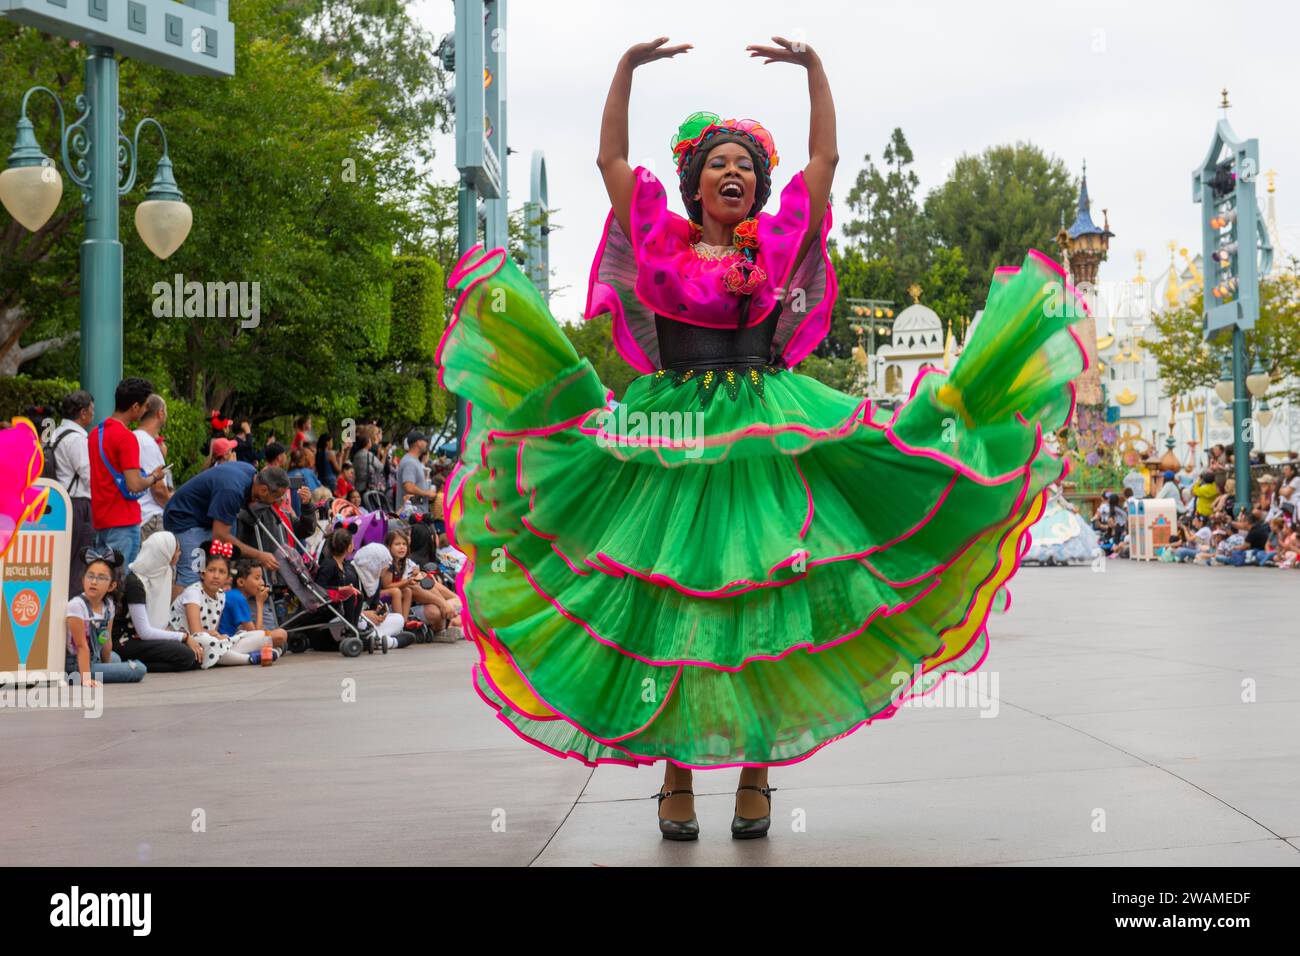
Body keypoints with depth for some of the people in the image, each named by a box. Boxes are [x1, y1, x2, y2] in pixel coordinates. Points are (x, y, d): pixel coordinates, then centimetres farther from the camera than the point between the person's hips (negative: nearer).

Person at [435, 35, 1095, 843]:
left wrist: (814, 69, 8)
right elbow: (611, 157, 9)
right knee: (668, 600, -3)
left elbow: (826, 157, 12)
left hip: (765, 437, 1)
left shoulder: (777, 242, 9)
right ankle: (676, 777, 5)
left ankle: (757, 773, 7)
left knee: (763, 601, -2)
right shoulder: (661, 239, 7)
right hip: (670, 439, -1)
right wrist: (629, 69, 3)